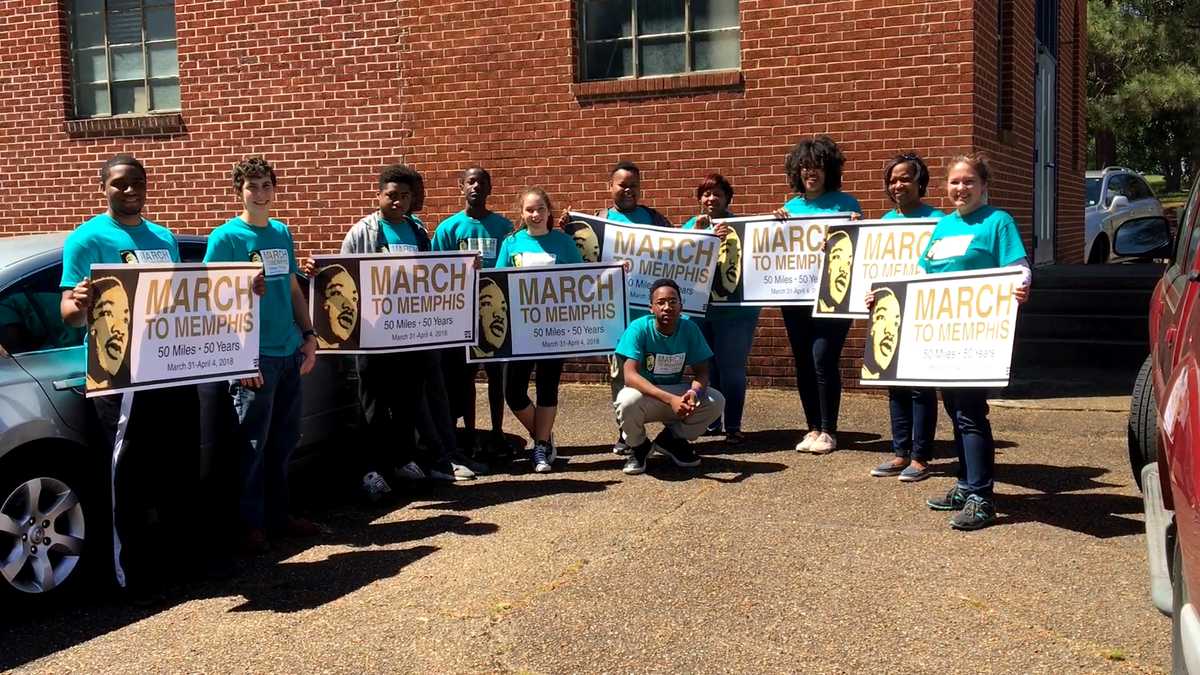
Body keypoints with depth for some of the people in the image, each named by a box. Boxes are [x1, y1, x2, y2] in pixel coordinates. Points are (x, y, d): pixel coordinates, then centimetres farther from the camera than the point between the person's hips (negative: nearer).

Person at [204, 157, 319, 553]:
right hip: (256, 357, -6)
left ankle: (278, 513, 25)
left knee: (284, 441, 13)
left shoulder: (282, 233, 13)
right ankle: (251, 524, 10)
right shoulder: (225, 237, -6)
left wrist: (309, 335, 12)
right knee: (253, 443, 0)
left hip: (290, 354, 6)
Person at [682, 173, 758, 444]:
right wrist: (699, 232, -15)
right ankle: (709, 421, 22)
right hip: (697, 307, 4)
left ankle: (733, 427, 5)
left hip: (733, 309, -4)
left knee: (731, 368, -3)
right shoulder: (691, 225, 11)